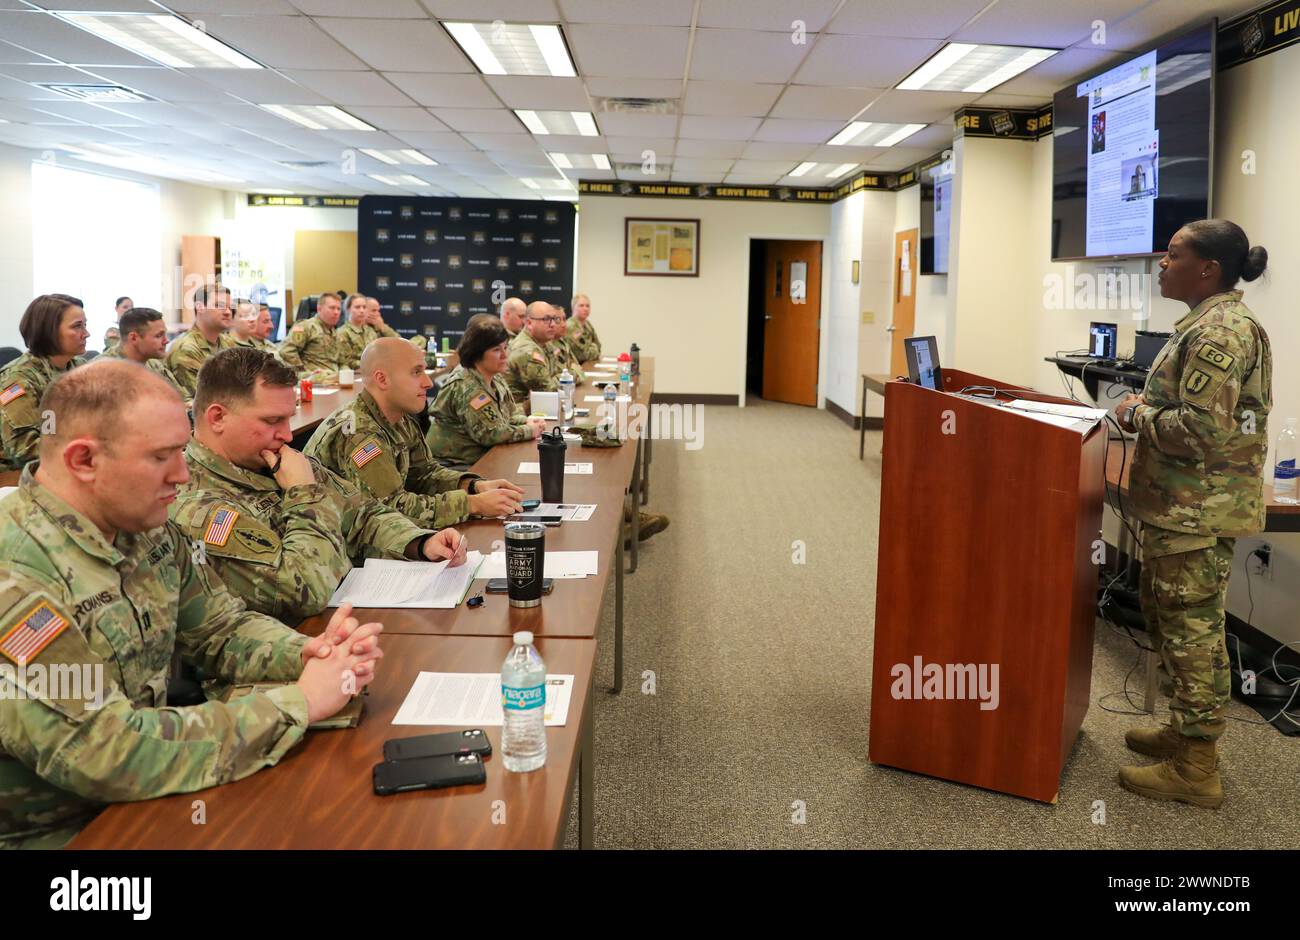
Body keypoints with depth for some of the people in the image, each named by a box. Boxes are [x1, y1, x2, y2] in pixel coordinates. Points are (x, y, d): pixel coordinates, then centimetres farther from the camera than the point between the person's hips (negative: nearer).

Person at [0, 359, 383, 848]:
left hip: (142, 797, 7)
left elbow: (223, 629, 8)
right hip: (57, 832, -6)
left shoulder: (148, 531, -1)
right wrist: (299, 702, -23)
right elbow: (109, 756, -28)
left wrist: (308, 655, -13)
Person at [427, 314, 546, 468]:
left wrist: (527, 422, -4)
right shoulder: (466, 387, -21)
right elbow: (490, 434, -24)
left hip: (481, 458, 8)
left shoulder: (496, 378, 6)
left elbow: (511, 413, 17)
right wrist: (530, 431, -14)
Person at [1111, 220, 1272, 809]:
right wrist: (1149, 408, 9)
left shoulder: (1219, 331, -19)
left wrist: (1138, 415, -11)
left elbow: (1201, 429, -27)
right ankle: (1186, 731, 34)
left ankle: (1195, 770, 9)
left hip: (1197, 511, -11)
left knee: (1191, 630, -2)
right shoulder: (1213, 322, 14)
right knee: (1168, 618, 20)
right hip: (1182, 506, 11)